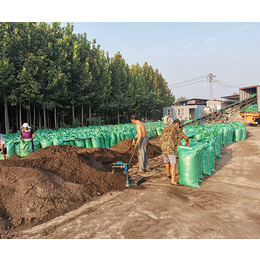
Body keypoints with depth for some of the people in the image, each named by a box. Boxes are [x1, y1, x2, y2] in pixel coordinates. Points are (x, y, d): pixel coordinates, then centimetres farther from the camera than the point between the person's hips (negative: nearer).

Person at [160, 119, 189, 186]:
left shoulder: (165, 128, 15)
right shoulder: (177, 129, -4)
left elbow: (161, 139, 22)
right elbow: (186, 137, -3)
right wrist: (187, 141, 20)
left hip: (163, 148, 7)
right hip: (171, 149, -7)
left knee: (167, 162, 25)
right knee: (173, 165, -2)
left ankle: (169, 174, 47)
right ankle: (173, 181, -5)